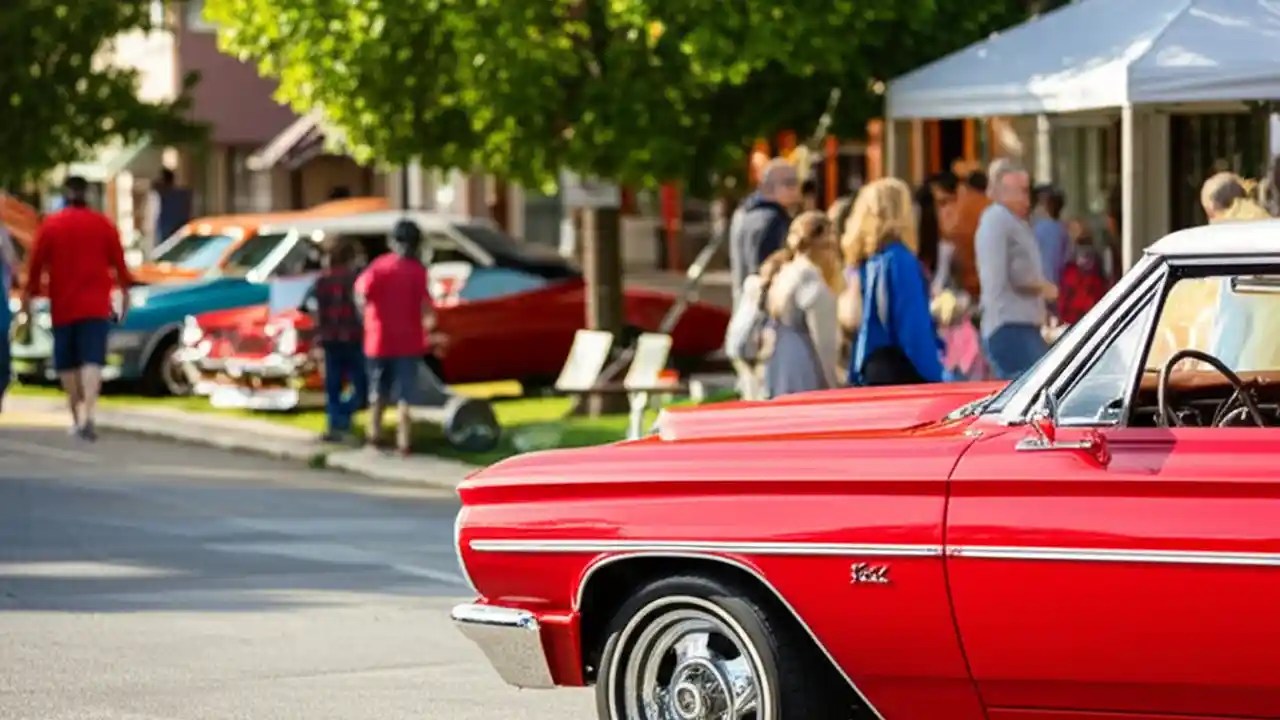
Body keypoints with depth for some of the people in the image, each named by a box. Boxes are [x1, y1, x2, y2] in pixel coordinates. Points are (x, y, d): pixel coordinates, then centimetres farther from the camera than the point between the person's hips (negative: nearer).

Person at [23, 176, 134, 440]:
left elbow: (37, 263, 1)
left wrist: (29, 293, 11)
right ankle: (88, 415, -26)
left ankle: (77, 417, 16)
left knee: (67, 363, 14)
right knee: (92, 361, -9)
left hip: (62, 306, 1)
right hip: (96, 306, -1)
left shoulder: (50, 225, 0)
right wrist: (124, 290, 19)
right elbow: (118, 262, 6)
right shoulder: (103, 224, 1)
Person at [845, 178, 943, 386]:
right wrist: (934, 375, -13)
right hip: (902, 373, -8)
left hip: (868, 373, 8)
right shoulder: (899, 260, -12)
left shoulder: (862, 262, 10)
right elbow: (916, 327, -15)